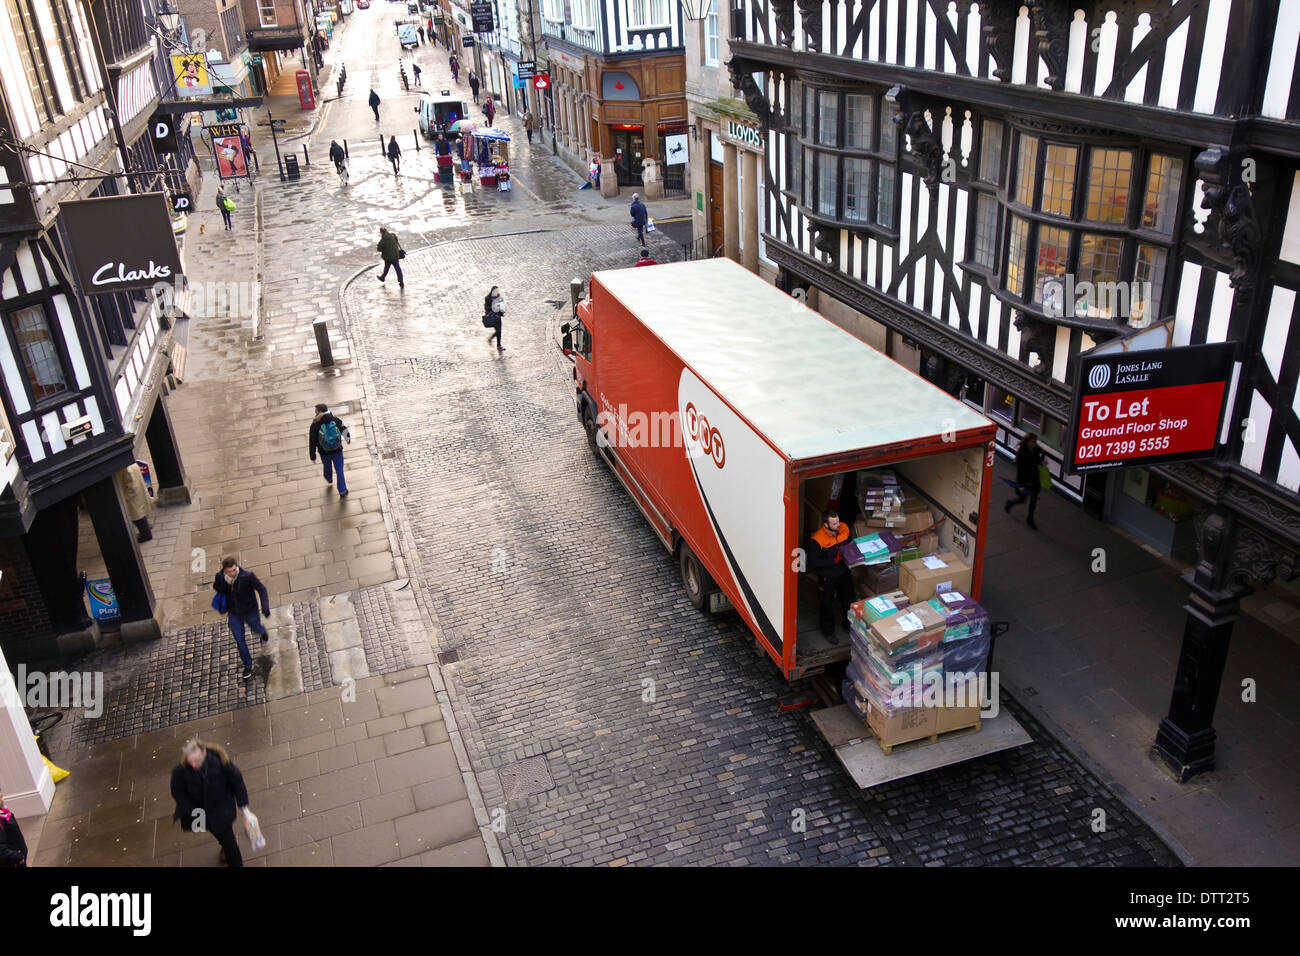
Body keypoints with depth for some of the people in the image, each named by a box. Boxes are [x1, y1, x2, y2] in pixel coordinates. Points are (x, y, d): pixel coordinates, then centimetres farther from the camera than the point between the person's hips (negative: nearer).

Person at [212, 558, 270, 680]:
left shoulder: (247, 576, -30)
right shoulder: (220, 577, -20)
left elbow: (261, 589, -19)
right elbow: (216, 587, 4)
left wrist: (265, 606, -28)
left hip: (250, 611, -2)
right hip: (233, 614, 2)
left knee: (256, 629, 26)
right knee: (240, 641, 8)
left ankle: (263, 633, 65)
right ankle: (248, 666, 28)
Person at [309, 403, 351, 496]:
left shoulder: (315, 425, -18)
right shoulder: (336, 420, -11)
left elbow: (312, 442, -12)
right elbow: (344, 430, 4)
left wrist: (312, 456, -2)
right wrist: (348, 439, 25)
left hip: (324, 452, 0)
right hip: (337, 450, 0)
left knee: (327, 466, 29)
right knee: (339, 470, 9)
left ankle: (329, 479, 59)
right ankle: (342, 491, 12)